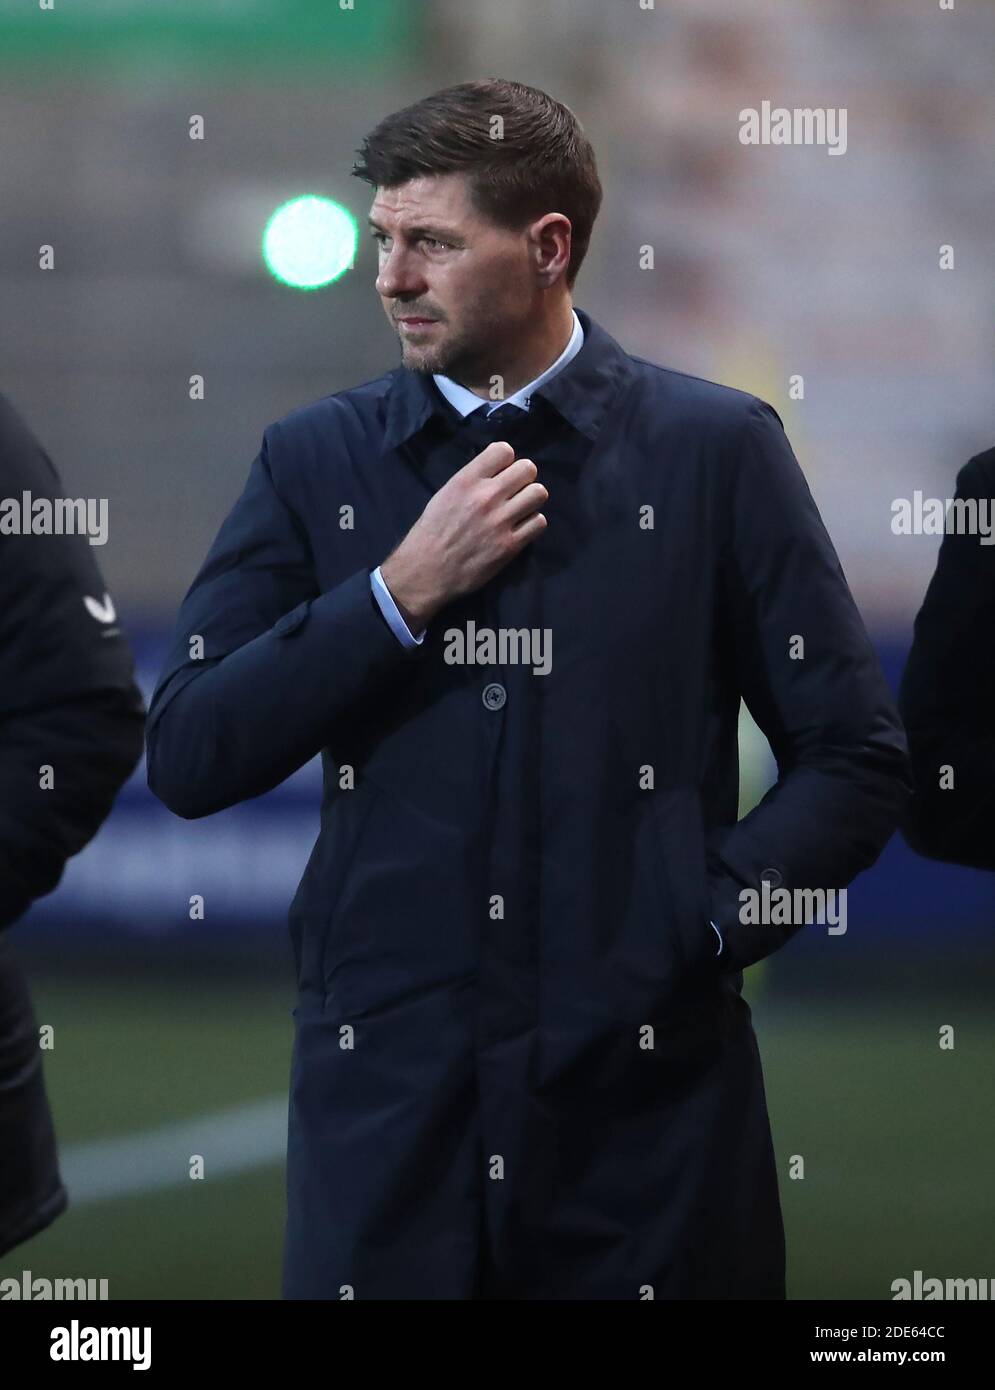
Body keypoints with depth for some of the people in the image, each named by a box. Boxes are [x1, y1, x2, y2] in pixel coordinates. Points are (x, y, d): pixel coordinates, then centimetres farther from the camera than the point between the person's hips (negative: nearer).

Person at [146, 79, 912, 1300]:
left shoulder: (716, 450, 3)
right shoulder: (315, 459, 8)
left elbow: (856, 759, 5)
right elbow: (186, 761, 1)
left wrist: (712, 922, -9)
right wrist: (404, 592, -7)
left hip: (646, 1085, -1)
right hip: (387, 1094, 1)